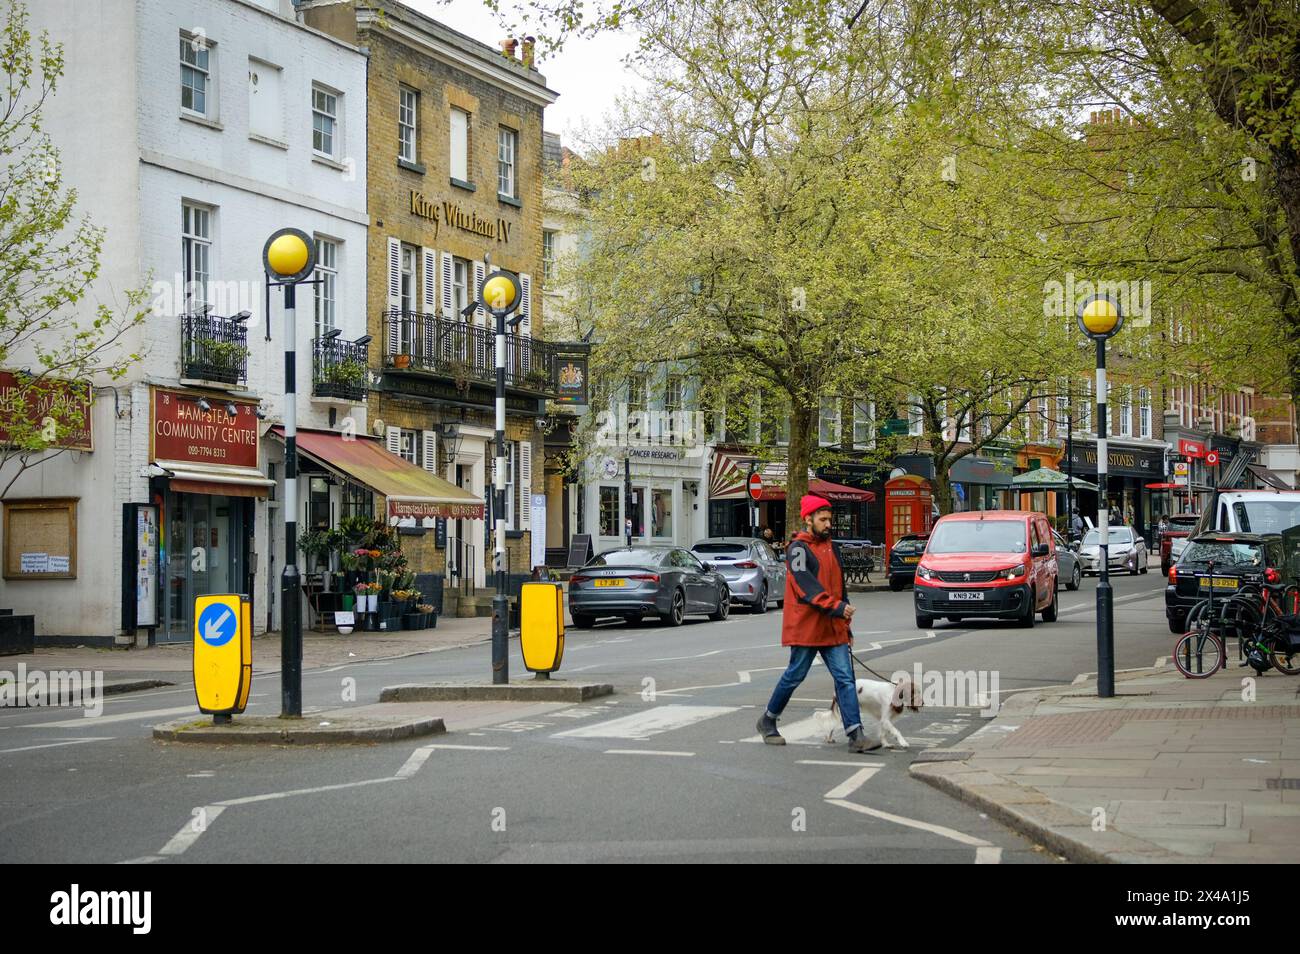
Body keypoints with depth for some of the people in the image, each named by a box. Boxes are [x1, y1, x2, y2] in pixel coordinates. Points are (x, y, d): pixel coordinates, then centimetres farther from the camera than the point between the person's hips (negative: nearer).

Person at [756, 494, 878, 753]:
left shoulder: (829, 547, 17)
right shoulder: (798, 549, -9)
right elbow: (806, 586, -22)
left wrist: (845, 624, 23)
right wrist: (836, 606, -30)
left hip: (833, 629, 7)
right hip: (805, 627, -7)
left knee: (845, 678, -3)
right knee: (795, 676, 3)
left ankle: (855, 735, -8)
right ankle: (768, 721, 24)